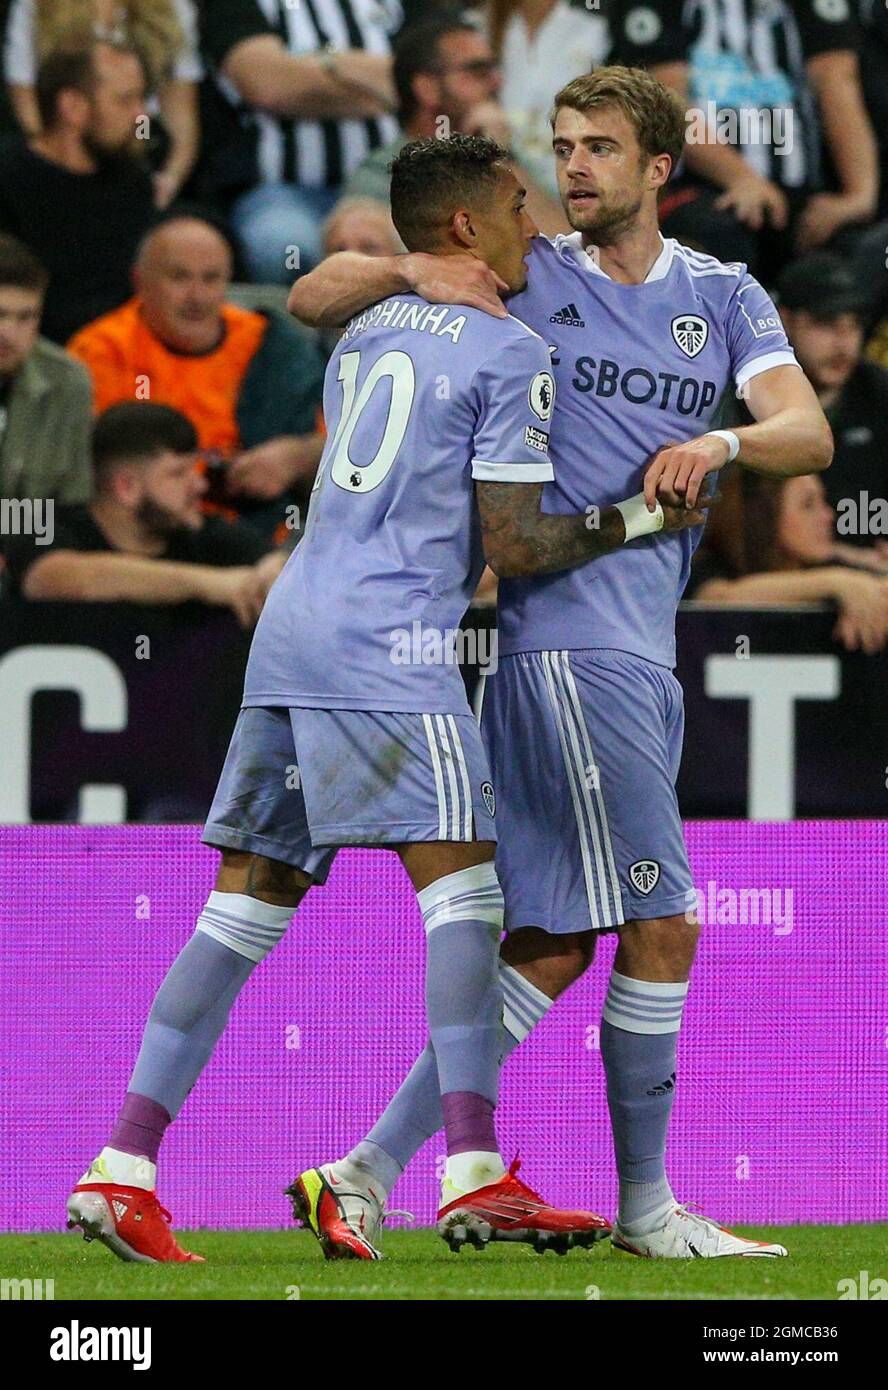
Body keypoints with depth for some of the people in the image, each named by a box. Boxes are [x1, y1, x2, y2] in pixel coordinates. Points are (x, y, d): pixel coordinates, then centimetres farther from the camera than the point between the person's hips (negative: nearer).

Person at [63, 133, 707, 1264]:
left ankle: (122, 1171, 2)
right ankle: (473, 1177, -21)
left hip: (289, 626, 8)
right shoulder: (509, 353, -2)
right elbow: (514, 544, -6)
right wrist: (637, 520, 8)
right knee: (460, 881, -10)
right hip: (387, 641, -8)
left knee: (248, 901, 7)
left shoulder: (361, 337, 22)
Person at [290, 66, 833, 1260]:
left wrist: (721, 443, -20)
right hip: (568, 632, -5)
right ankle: (645, 1206, 1)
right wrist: (412, 271, -13)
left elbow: (809, 433, 0)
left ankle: (376, 1167, 7)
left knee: (555, 948, 4)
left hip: (647, 649, 5)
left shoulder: (724, 296, 13)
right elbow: (310, 300, 5)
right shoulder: (522, 277, 2)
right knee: (661, 927, -8)